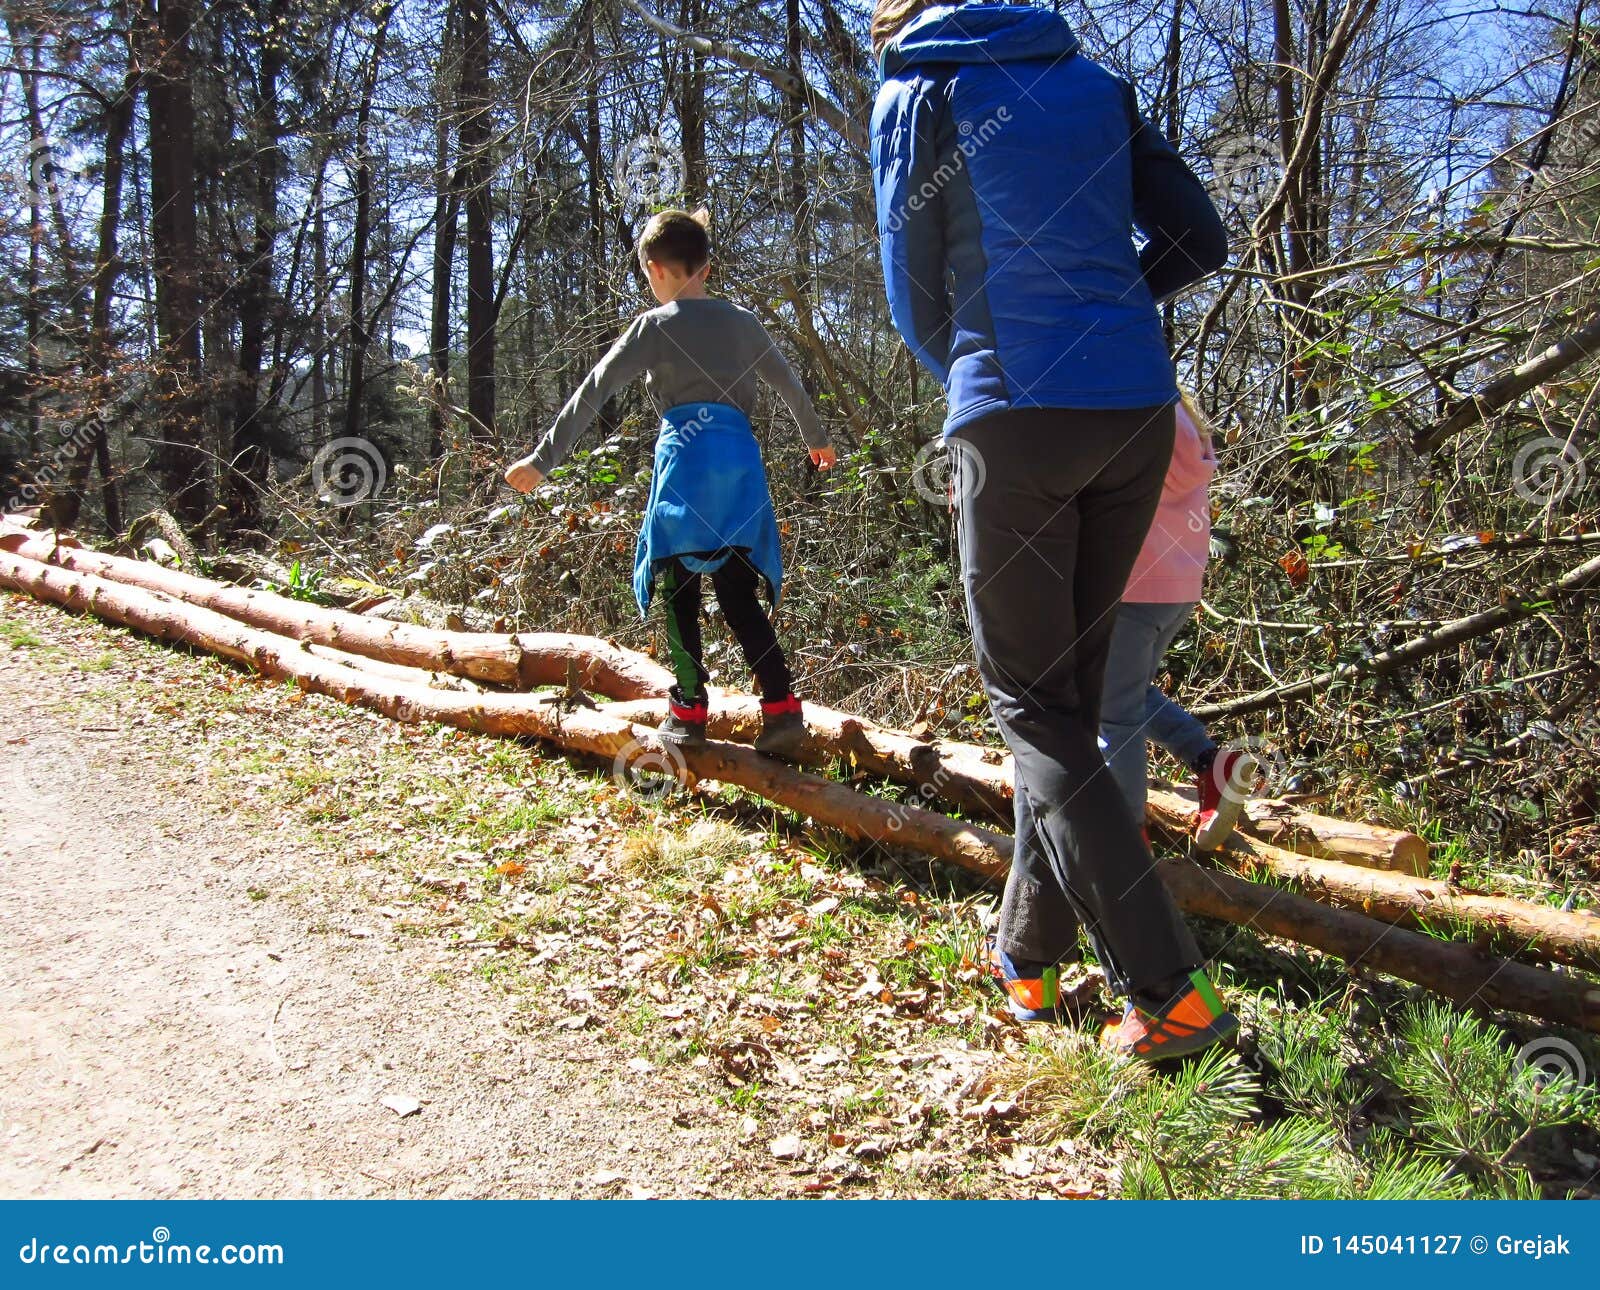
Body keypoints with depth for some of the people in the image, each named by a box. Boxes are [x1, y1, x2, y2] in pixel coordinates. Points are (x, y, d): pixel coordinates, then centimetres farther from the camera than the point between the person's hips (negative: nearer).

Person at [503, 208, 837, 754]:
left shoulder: (655, 326, 3)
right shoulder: (742, 321, 16)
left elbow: (593, 392, -1)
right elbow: (790, 384, 27)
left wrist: (543, 459, 1)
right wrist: (817, 438, 43)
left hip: (684, 460, -4)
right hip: (741, 463, 4)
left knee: (680, 592, 6)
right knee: (739, 594, 7)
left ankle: (690, 710, 7)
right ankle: (782, 708, -1)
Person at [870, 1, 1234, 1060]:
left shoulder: (915, 98, 8)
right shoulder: (1097, 86, 18)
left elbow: (918, 298, 10)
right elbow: (1200, 240, 13)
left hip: (1013, 414, -5)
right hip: (1138, 408, 5)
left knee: (1034, 704, 0)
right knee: (1073, 686, 13)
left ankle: (1172, 992, -5)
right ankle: (1030, 953, 24)